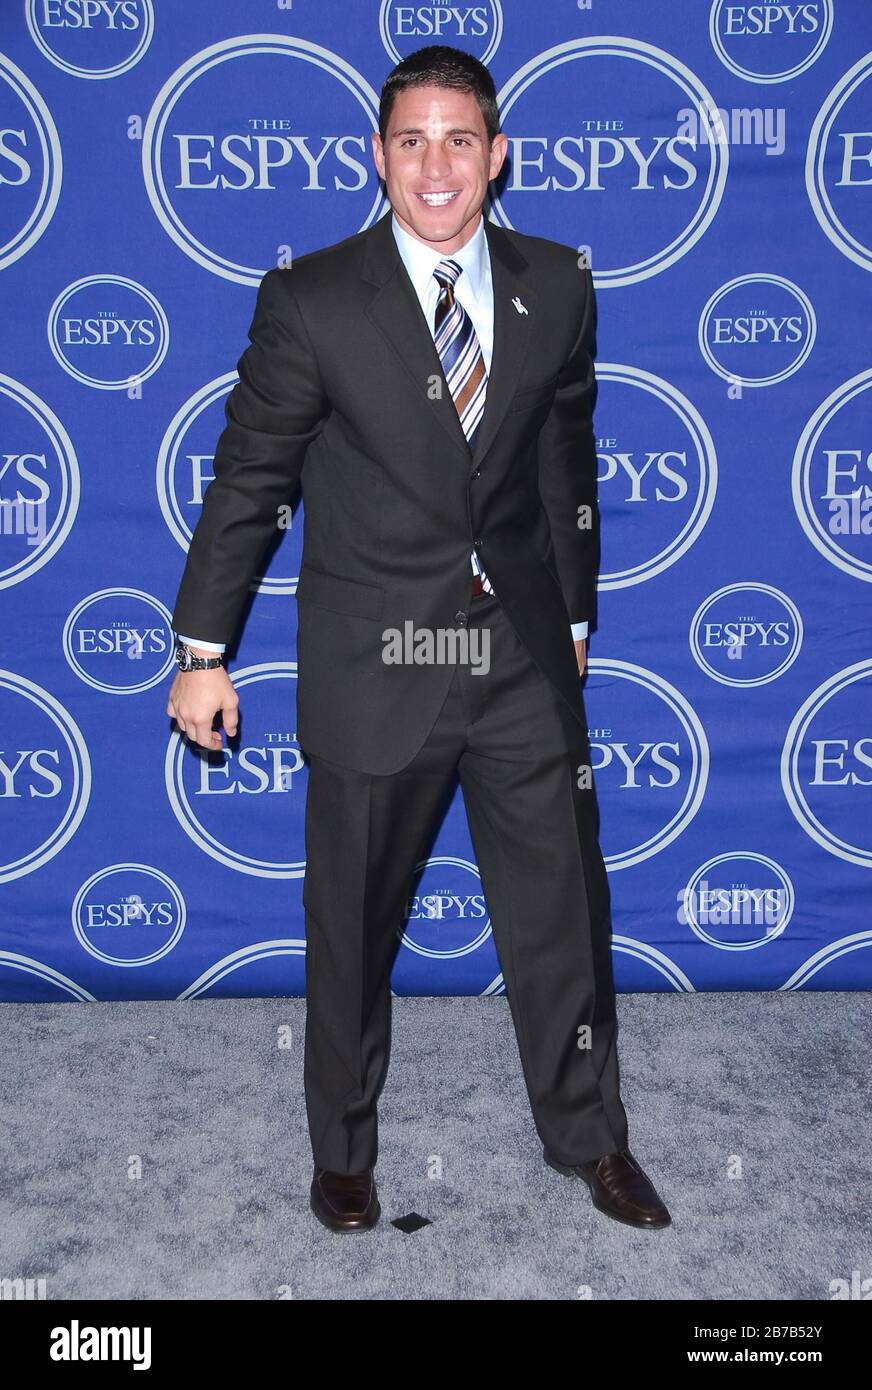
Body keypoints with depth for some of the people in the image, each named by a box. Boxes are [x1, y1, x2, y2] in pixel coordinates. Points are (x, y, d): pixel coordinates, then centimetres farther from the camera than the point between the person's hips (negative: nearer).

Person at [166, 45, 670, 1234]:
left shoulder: (557, 290, 4)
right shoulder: (311, 302, -7)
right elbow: (246, 485, -2)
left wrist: (576, 615, 19)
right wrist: (203, 652, 0)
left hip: (525, 658, 3)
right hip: (374, 666, -2)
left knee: (563, 909, 11)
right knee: (353, 924, 11)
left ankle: (590, 1139, 35)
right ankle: (343, 1150, 36)